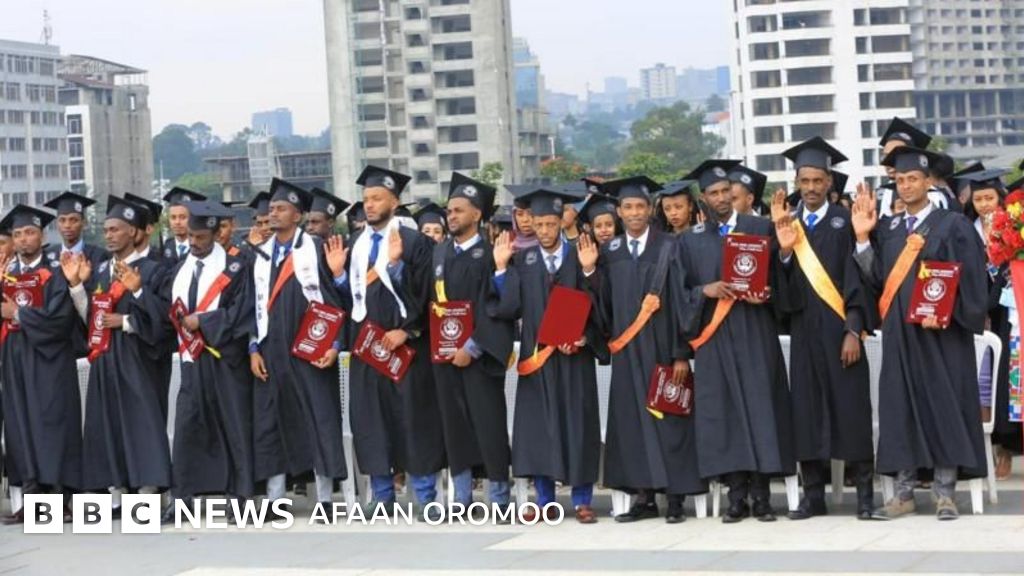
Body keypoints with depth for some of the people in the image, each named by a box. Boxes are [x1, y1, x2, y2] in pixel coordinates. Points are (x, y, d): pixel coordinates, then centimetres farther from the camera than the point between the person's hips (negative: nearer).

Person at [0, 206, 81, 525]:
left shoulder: (56, 273, -2)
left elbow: (60, 319, -13)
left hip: (49, 361, -5)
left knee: (52, 424, -6)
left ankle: (61, 498, -4)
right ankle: (30, 497, 8)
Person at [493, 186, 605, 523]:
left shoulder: (579, 257, 1)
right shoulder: (522, 261, 7)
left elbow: (594, 306, 0)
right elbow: (509, 308, -2)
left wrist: (584, 337, -17)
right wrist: (501, 268, -6)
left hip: (574, 354, -2)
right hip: (536, 353, 2)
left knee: (578, 422, 0)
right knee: (538, 423, 3)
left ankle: (582, 500, 6)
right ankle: (545, 500, 10)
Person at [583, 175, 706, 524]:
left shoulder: (668, 248, -3)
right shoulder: (609, 253, 9)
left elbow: (680, 301, -6)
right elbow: (605, 305, 6)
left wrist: (681, 353, -11)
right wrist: (590, 271, -8)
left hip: (661, 347, -4)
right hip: (626, 349, 4)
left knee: (667, 417, 0)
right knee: (633, 418, 5)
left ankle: (675, 497, 5)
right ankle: (644, 497, 11)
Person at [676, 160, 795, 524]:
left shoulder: (761, 229, 8)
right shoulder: (691, 240, 12)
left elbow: (778, 275, 7)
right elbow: (682, 292, 10)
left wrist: (765, 295, -12)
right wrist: (706, 291, -9)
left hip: (755, 334, -1)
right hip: (714, 338, 1)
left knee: (760, 406, -5)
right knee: (723, 410, -2)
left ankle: (761, 496, -2)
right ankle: (737, 497, 3)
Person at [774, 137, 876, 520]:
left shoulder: (845, 222, -1)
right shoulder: (787, 226, 12)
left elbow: (857, 278, -5)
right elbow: (782, 288, 6)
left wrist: (853, 331, -13)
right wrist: (784, 250, -12)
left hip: (839, 329, -4)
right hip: (804, 331, 4)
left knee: (851, 408, -3)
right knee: (807, 411, 4)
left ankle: (865, 492, 3)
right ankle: (813, 494, 10)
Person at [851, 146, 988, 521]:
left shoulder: (952, 226, 0)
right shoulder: (887, 229, 14)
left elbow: (970, 279, -7)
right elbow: (876, 279, 6)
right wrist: (862, 238, -4)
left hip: (940, 334, -5)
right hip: (899, 334, 5)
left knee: (943, 406, -3)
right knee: (900, 408, 4)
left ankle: (945, 493, 2)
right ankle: (903, 493, 8)